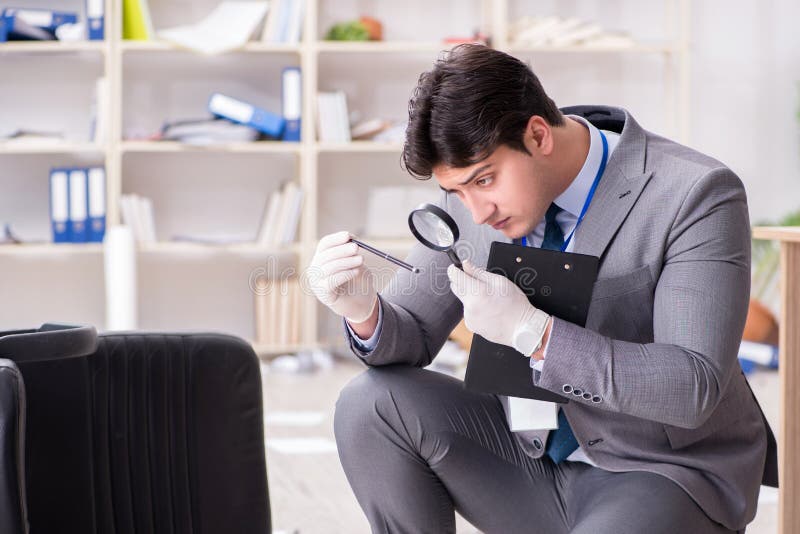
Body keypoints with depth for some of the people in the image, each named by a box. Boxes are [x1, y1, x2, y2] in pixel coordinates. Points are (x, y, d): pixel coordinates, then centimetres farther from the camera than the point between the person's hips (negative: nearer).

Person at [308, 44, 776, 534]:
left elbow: (694, 388, -27)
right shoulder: (473, 185, -5)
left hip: (661, 472, -6)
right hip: (531, 453, 6)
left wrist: (533, 331, -34)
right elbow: (414, 332, 3)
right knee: (371, 405, -13)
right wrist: (364, 311, -21)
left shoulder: (696, 196, -21)